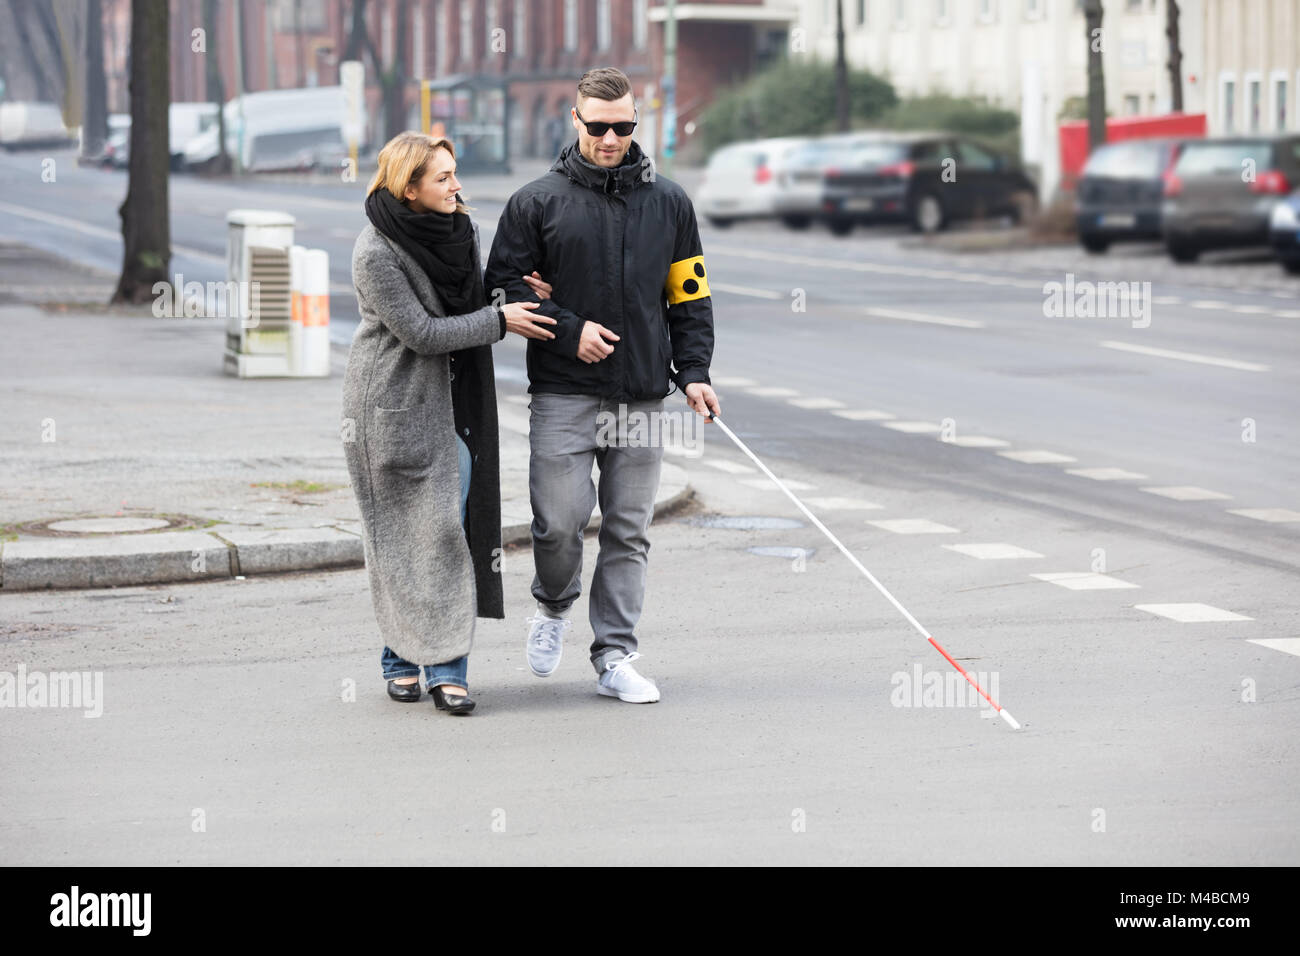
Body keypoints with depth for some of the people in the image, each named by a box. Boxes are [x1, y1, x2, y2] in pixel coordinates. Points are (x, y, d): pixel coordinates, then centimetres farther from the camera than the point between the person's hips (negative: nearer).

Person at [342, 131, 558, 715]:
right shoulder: (376, 253, -17)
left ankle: (447, 667, -2)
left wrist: (516, 291, 2)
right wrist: (500, 321, -14)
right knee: (400, 536, 2)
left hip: (453, 402, 5)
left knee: (449, 531, -2)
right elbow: (420, 331, -17)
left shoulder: (460, 229, 5)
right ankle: (403, 658, 15)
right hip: (392, 403, -5)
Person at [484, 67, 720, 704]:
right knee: (560, 520, -9)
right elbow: (504, 286, 2)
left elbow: (690, 295, 14)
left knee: (628, 532, 3)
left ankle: (615, 657, 10)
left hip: (642, 398, 2)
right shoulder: (537, 202, 2)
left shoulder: (669, 203, 11)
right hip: (562, 395, -2)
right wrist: (570, 331, -10)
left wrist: (693, 372, 3)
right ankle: (553, 607, 21)